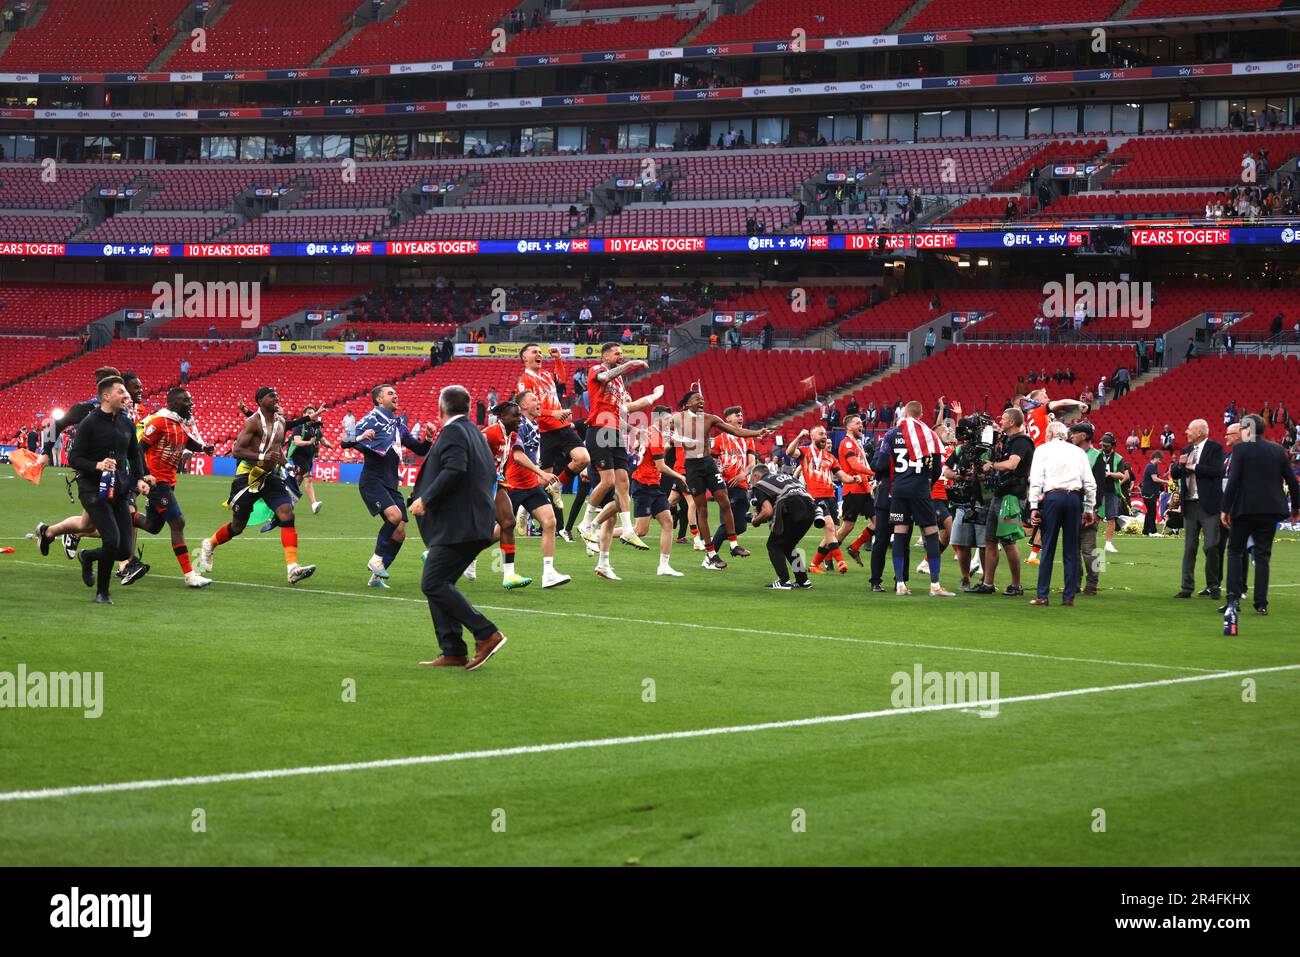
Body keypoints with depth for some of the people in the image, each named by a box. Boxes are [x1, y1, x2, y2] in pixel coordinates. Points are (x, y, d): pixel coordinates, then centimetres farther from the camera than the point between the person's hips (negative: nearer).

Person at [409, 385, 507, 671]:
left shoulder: (453, 432, -10)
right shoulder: (476, 433, 20)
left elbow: (454, 470, -23)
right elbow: (492, 473, 24)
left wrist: (426, 499, -16)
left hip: (455, 527, -10)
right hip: (474, 524, 10)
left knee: (434, 584, -12)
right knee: (439, 585, 11)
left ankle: (487, 634, -15)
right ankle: (453, 653, 8)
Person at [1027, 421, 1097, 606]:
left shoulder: (1043, 449, 10)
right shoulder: (1078, 452, 18)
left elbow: (1036, 480, 0)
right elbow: (1090, 483, 14)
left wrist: (1034, 506, -3)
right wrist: (1089, 509, 17)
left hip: (1052, 496, -2)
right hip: (1075, 497, 2)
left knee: (1048, 548, -1)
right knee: (1071, 549, 6)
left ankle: (1042, 595, -2)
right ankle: (1069, 596, 5)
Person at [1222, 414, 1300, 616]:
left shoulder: (1240, 450, -7)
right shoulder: (1278, 450, 6)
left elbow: (1233, 481, -13)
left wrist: (1225, 509, -8)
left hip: (1244, 509, -3)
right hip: (1270, 510, 3)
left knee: (1235, 551, 11)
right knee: (1263, 555, 8)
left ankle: (1234, 597, -1)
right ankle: (1261, 604, 4)